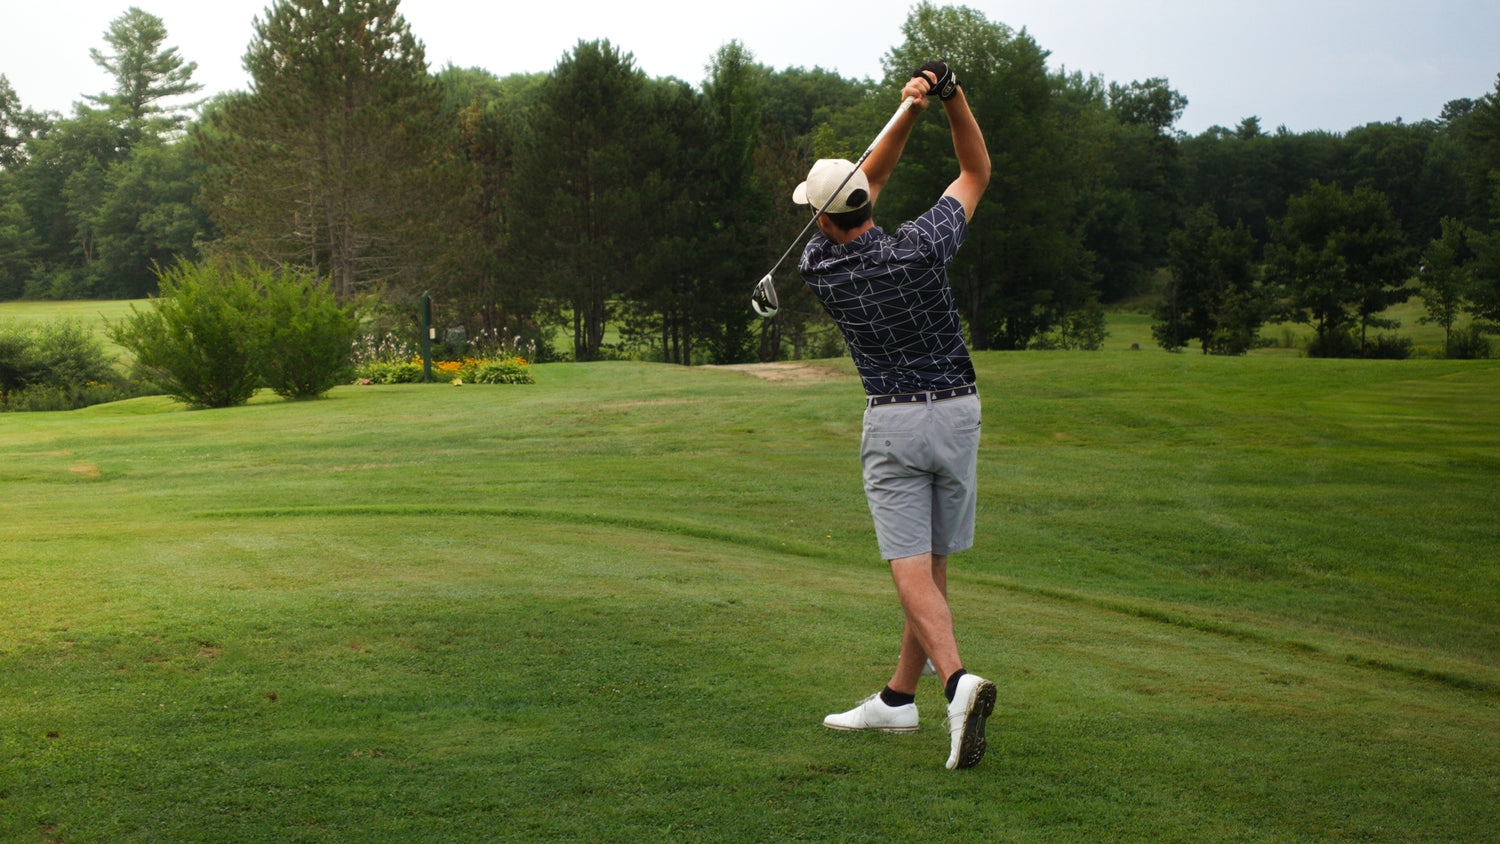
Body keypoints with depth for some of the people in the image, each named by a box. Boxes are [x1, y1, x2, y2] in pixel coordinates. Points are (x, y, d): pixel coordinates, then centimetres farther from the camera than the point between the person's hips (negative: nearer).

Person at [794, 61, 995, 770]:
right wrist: (952, 98, -3)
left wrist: (909, 110, -2)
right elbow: (976, 173, 5)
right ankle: (898, 699, 22)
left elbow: (872, 178, 5)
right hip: (958, 412, 3)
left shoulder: (818, 267, -8)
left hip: (893, 423, -3)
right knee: (933, 563, 12)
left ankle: (957, 683, -31)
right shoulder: (920, 248, -11)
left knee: (912, 571, -7)